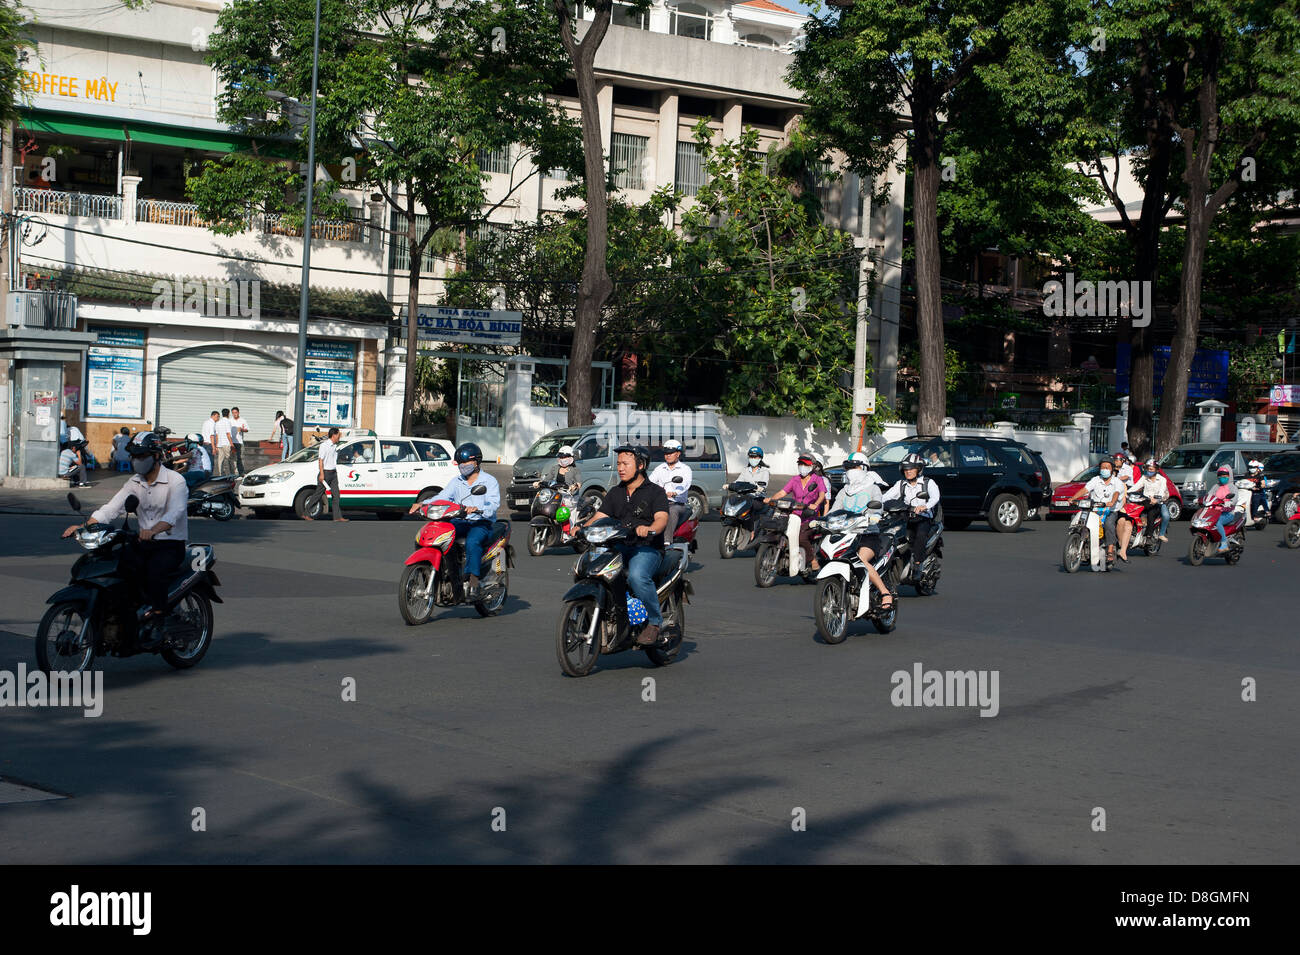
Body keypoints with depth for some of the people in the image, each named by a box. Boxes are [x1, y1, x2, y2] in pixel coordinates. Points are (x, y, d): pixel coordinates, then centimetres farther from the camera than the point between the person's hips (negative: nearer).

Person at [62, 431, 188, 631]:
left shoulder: (175, 481, -10)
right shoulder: (134, 482, 10)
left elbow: (174, 512, -28)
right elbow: (112, 508, 0)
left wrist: (153, 530, -47)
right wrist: (84, 526, -15)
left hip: (171, 544, -6)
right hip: (145, 543, 6)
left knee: (155, 567, -35)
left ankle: (158, 613, -23)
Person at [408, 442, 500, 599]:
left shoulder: (489, 481, 1)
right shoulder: (456, 481, 18)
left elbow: (493, 503, -15)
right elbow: (443, 497, 4)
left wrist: (477, 508, -37)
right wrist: (422, 504, -15)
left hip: (482, 523, -5)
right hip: (460, 522, 5)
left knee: (472, 542, -38)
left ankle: (473, 582, -43)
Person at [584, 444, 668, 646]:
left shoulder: (655, 492, 2)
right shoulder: (615, 493, 20)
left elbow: (662, 519, -14)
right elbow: (599, 517, 11)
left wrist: (648, 529, -37)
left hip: (647, 548, -6)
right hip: (618, 547, 6)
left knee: (637, 576, -36)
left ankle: (655, 620, -17)